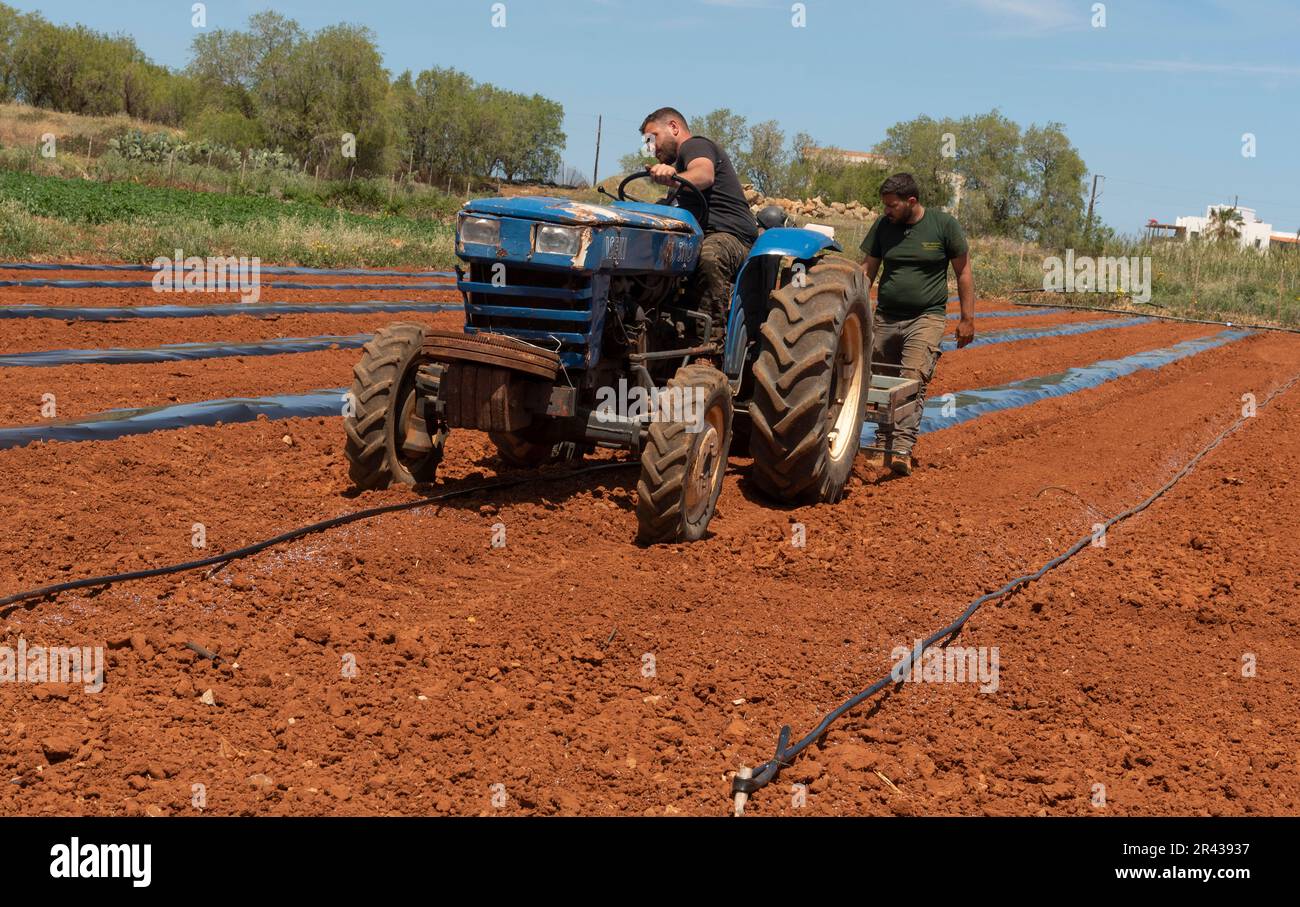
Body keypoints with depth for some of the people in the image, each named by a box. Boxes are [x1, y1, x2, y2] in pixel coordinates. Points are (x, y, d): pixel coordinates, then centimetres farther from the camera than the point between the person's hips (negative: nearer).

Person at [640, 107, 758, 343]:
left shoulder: (696, 145, 0)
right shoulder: (681, 162, 32)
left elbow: (705, 174, -26)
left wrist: (673, 179, -46)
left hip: (732, 236, -10)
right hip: (701, 239, 10)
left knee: (709, 255, -42)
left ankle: (714, 338, -45)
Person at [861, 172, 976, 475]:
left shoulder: (944, 224, -4)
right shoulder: (882, 225, 4)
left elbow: (963, 272, 3)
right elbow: (867, 270, 10)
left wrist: (967, 319, 2)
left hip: (927, 318, -4)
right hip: (885, 318, 4)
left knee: (913, 381, -18)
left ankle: (902, 449, -24)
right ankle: (884, 440, 18)